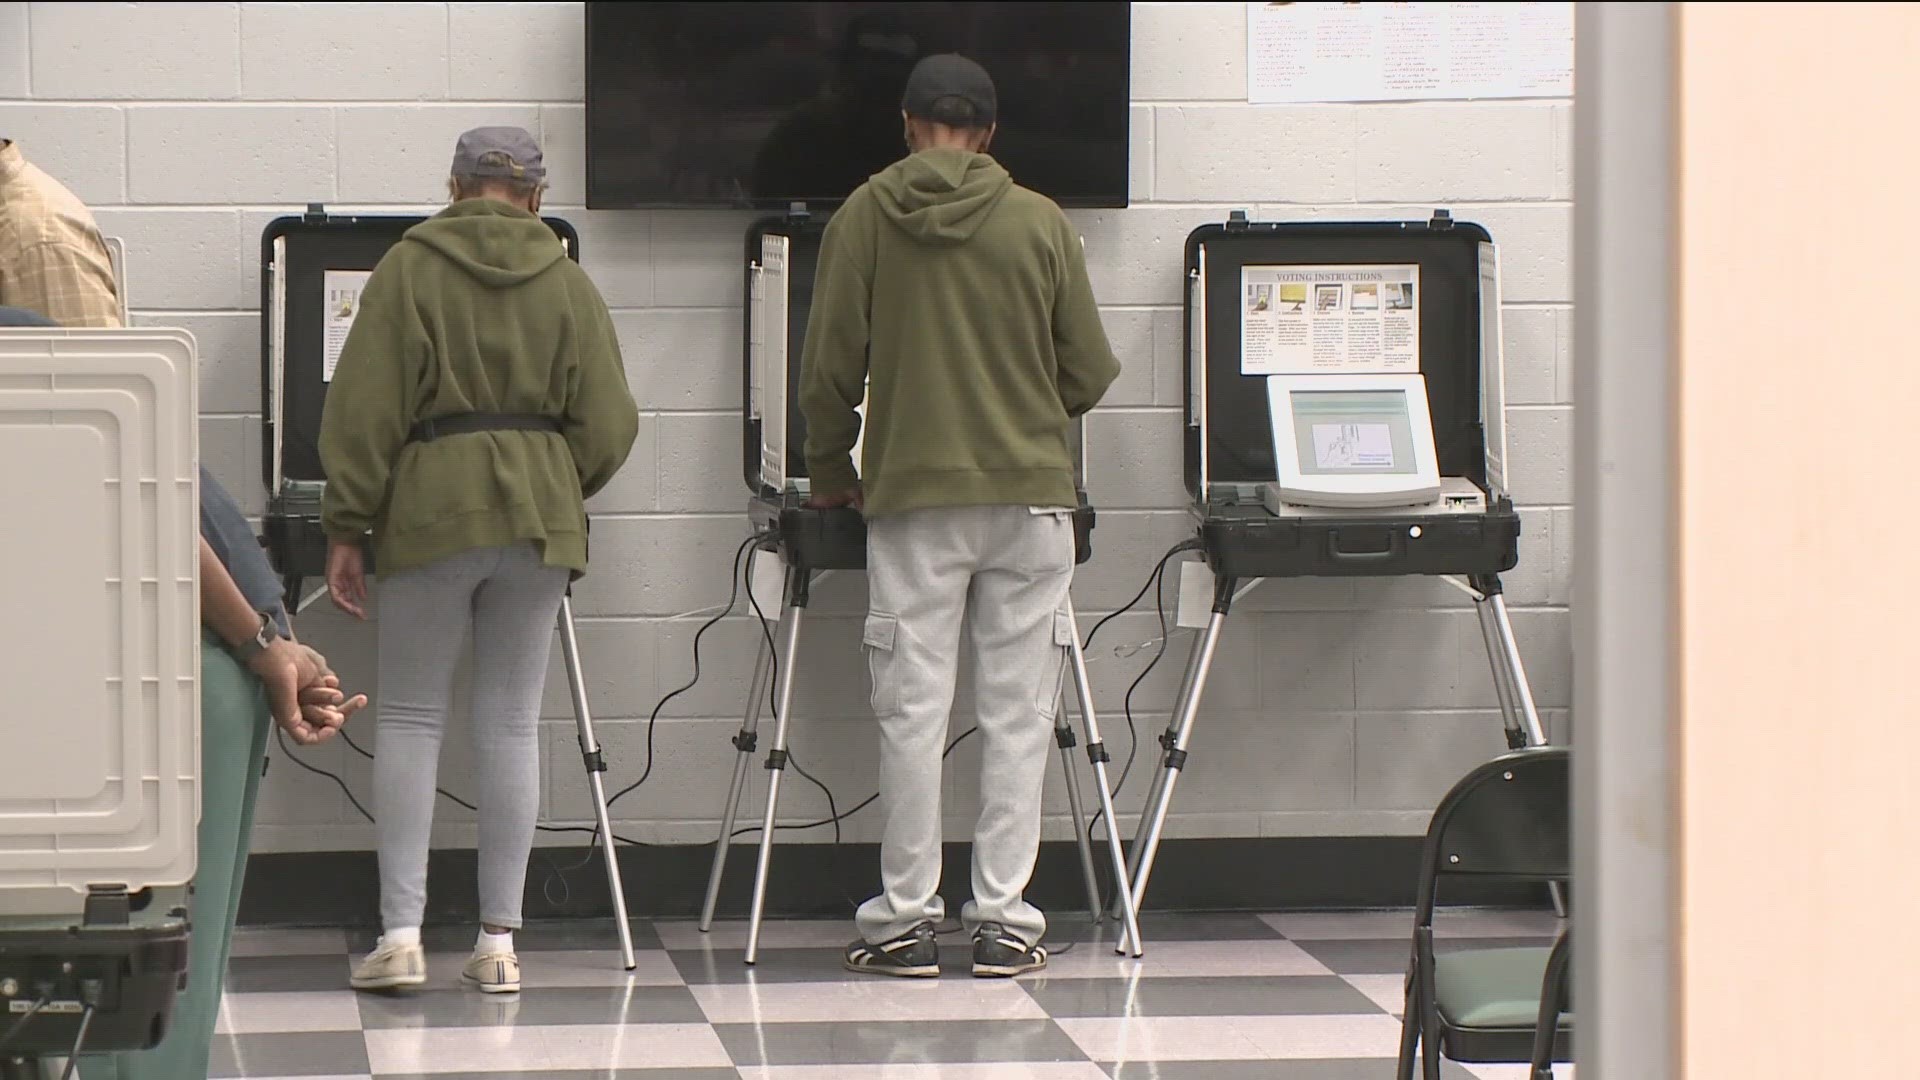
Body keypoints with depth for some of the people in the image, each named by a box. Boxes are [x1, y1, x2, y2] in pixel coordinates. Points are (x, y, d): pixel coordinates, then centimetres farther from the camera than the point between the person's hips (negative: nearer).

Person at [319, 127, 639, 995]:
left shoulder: (408, 271, -1)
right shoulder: (567, 285, 5)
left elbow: (364, 410, -5)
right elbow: (607, 423, 3)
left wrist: (346, 530, 0)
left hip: (430, 510, -2)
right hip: (540, 516, 2)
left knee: (409, 721, 3)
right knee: (511, 723, 6)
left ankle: (401, 934, -4)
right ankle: (498, 940, 7)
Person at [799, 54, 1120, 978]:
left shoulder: (865, 219, 0)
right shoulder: (1041, 224, 1)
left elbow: (830, 368, 0)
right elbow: (1089, 375, 5)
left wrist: (831, 472, 18)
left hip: (912, 494, -1)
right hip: (1031, 490, 1)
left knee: (912, 709, 3)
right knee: (1017, 711, 4)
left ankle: (907, 918, 4)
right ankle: (1004, 920, 4)